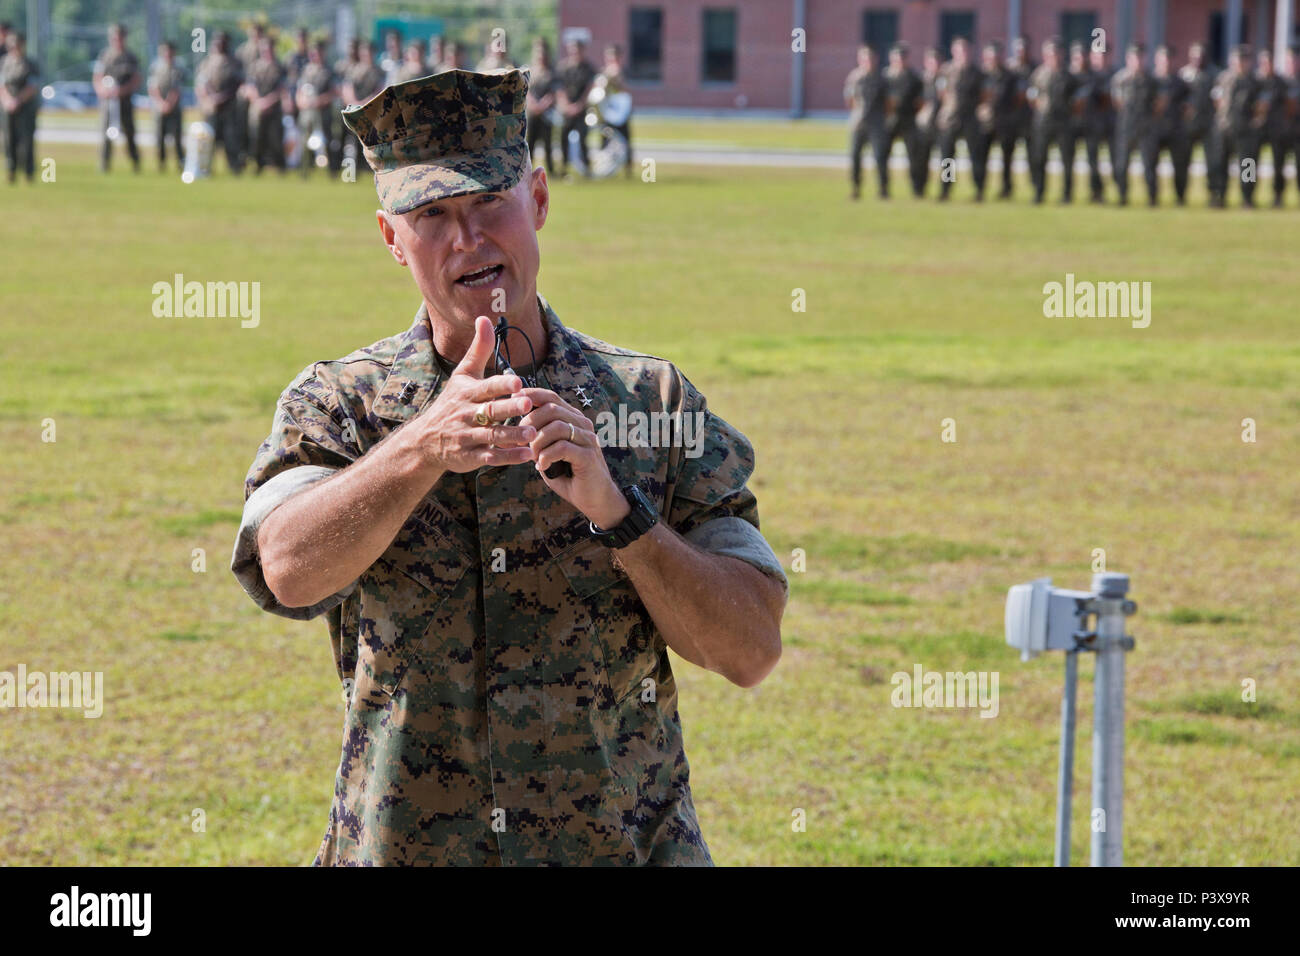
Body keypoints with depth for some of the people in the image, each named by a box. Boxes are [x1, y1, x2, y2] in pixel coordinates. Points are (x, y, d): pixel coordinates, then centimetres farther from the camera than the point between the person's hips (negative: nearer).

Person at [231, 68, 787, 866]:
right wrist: (422, 448, -38)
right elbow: (289, 569, -22)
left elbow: (751, 650, -8)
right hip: (399, 846, 0)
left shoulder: (654, 403, 0)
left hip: (625, 844, 0)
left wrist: (613, 506, -21)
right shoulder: (335, 406, -2)